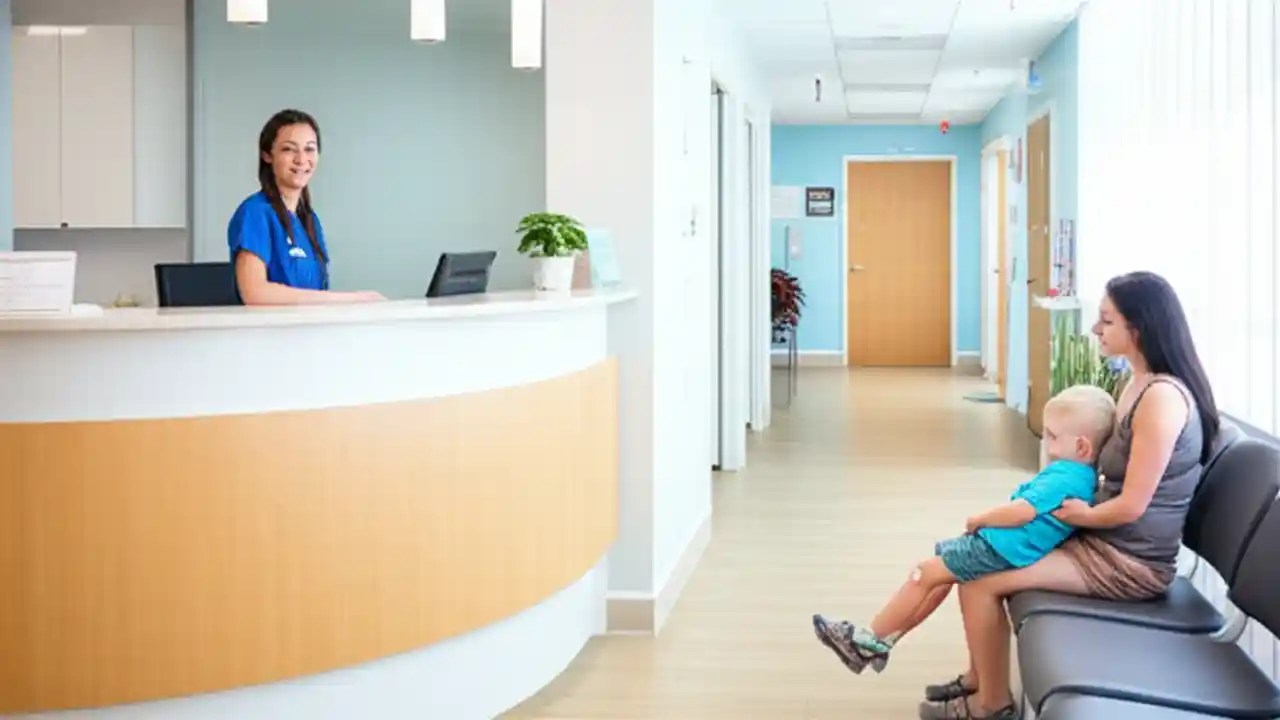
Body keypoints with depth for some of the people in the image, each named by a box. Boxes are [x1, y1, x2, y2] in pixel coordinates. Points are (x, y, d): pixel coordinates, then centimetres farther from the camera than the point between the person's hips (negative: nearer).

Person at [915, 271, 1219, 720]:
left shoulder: (1162, 397, -24)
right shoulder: (1139, 383, 8)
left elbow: (1131, 506, -23)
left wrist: (1079, 517, -6)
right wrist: (1061, 501, 0)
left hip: (1131, 562, -10)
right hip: (1107, 541, 10)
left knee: (979, 578, -10)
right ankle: (979, 679, 21)